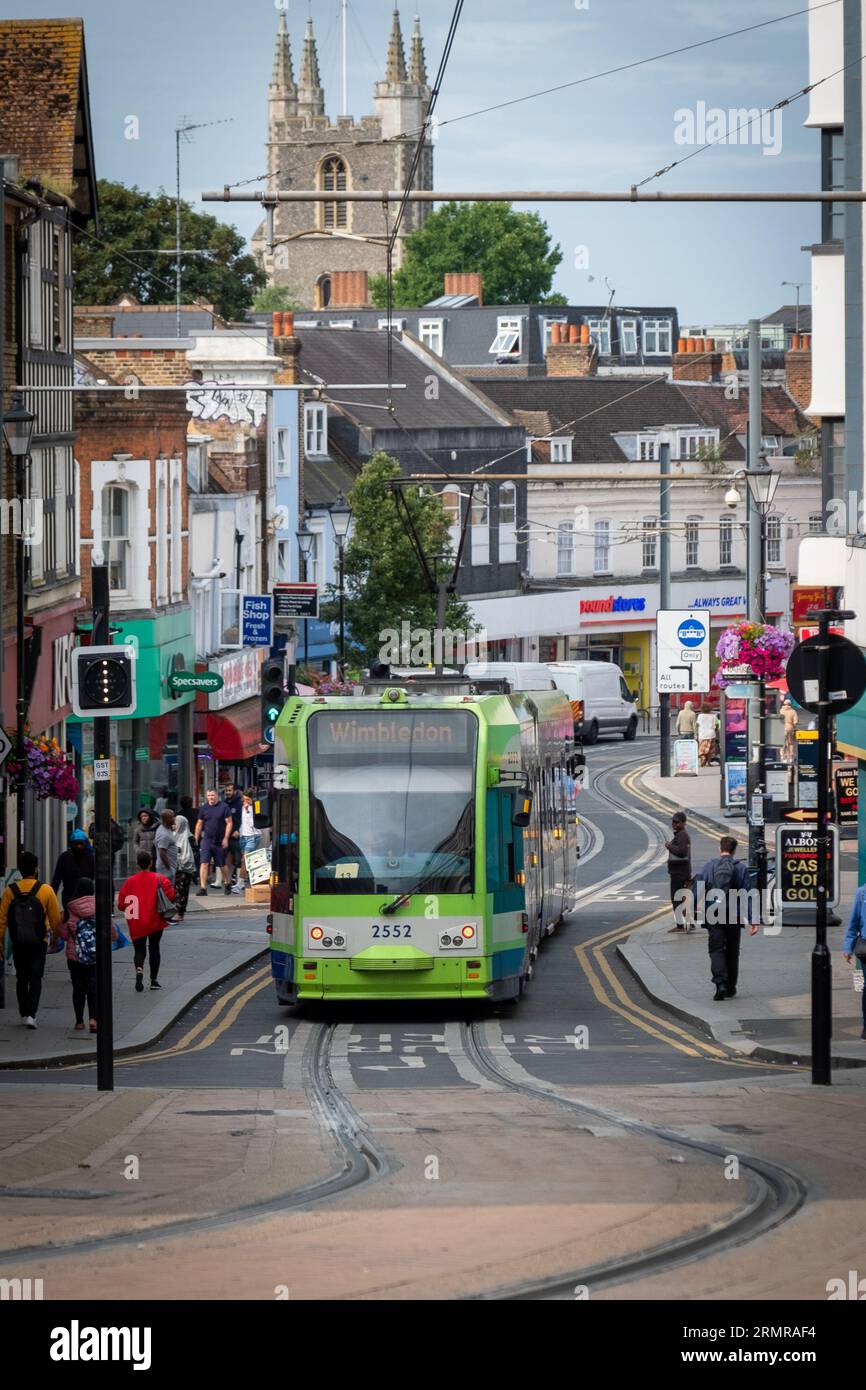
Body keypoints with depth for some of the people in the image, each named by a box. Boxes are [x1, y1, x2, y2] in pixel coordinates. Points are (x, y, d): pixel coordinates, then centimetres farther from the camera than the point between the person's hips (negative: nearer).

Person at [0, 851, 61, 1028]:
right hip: (39, 943, -2)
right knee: (35, 979, 3)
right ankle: (31, 1014, -11)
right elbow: (55, 918, -3)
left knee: (21, 978, 16)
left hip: (18, 944, 2)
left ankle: (24, 1014, 22)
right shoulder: (45, 890, -9)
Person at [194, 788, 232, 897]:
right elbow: (199, 824, 11)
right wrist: (196, 839, 6)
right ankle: (203, 888, -15)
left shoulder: (223, 807, -3)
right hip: (207, 839, 2)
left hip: (220, 841, -2)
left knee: (221, 864, 10)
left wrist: (226, 838, -11)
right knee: (204, 863, -11)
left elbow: (229, 823, -3)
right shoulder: (203, 808, 6)